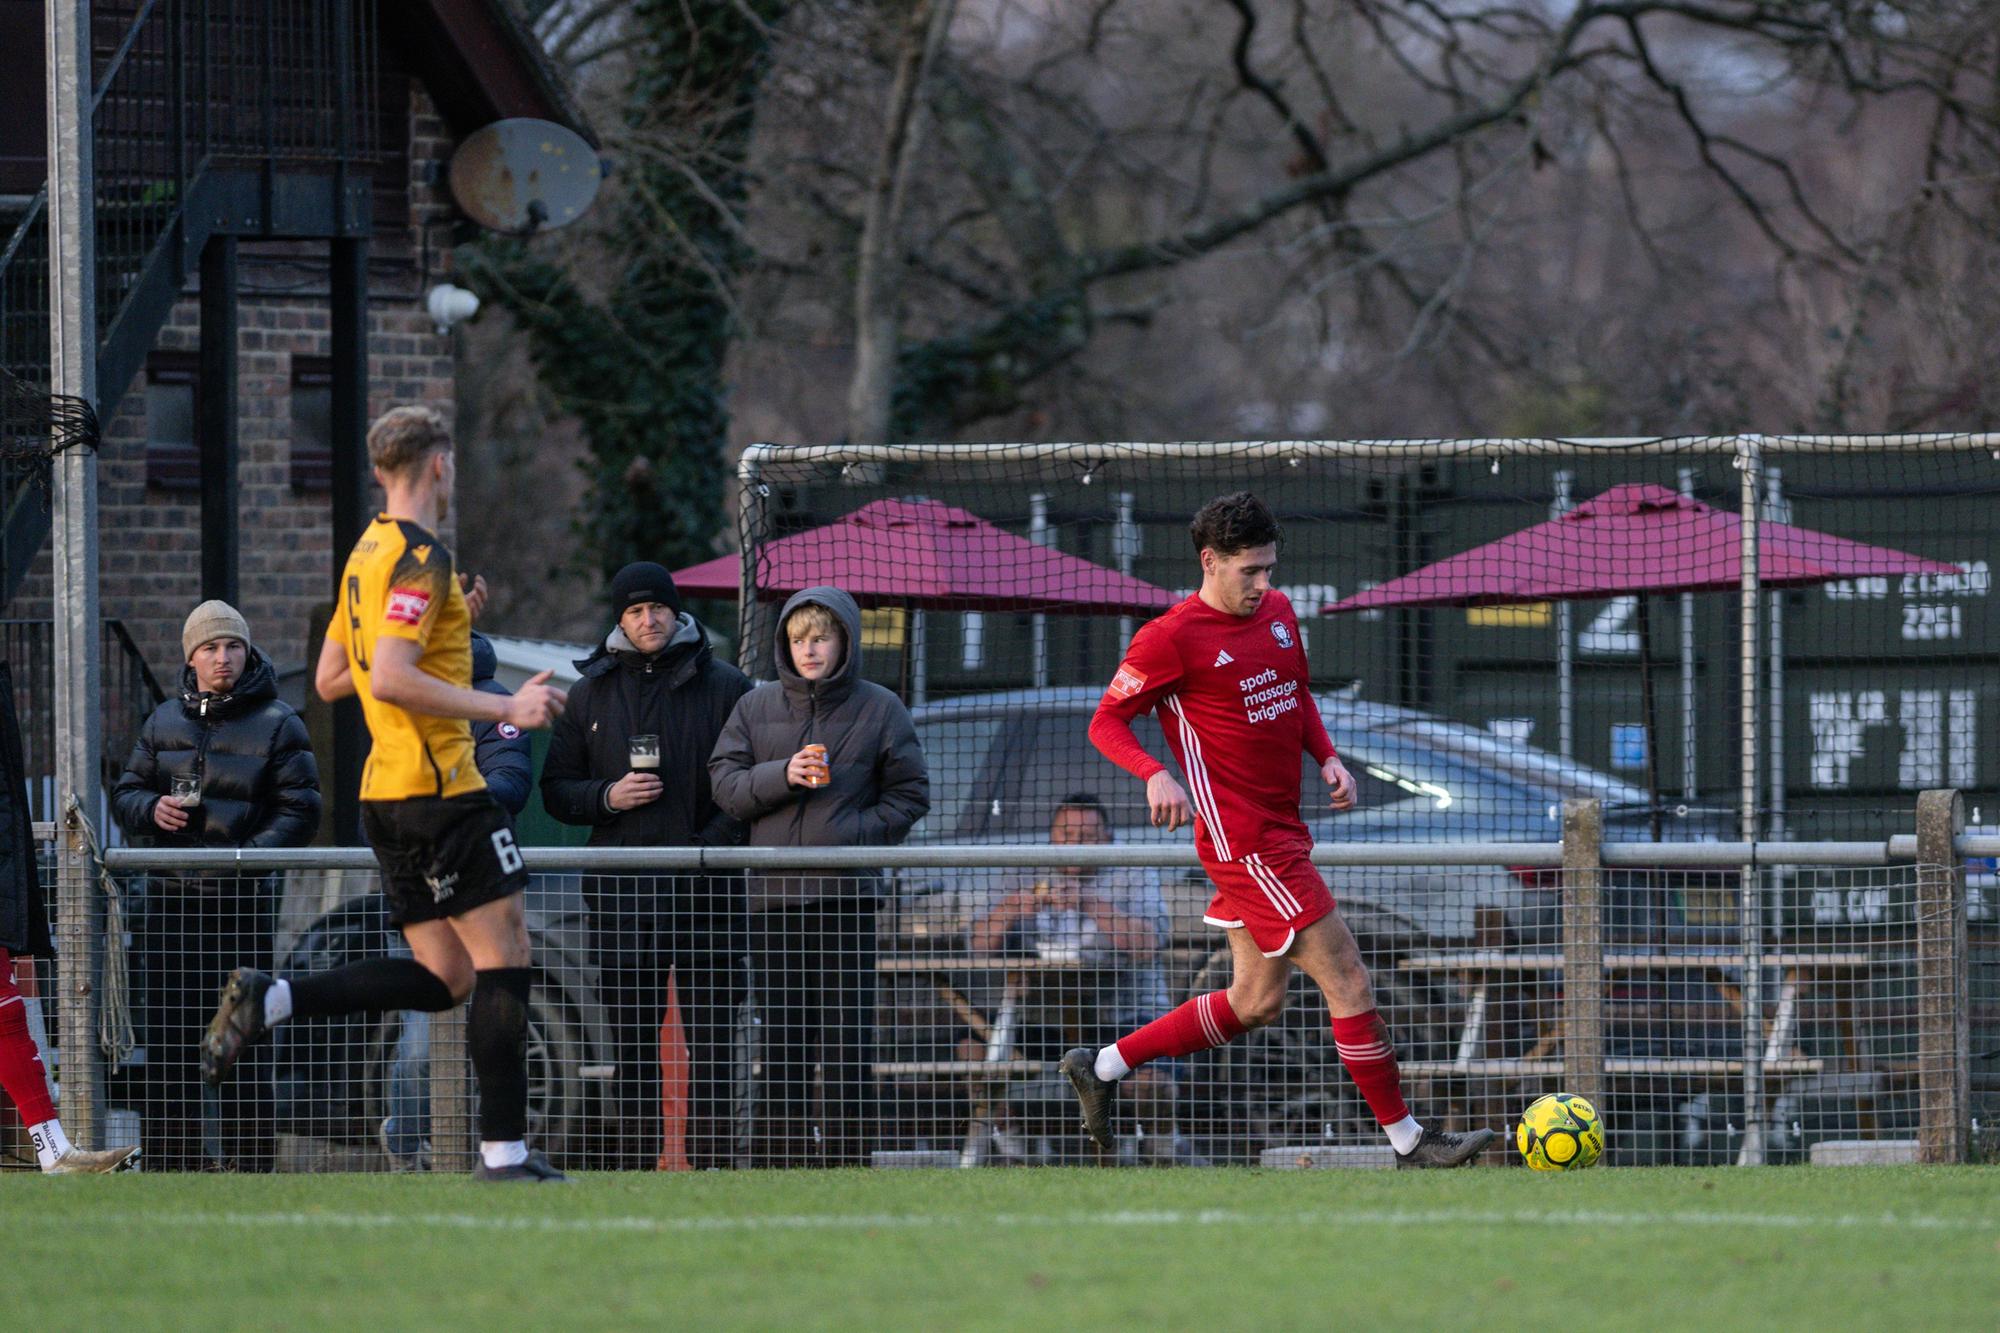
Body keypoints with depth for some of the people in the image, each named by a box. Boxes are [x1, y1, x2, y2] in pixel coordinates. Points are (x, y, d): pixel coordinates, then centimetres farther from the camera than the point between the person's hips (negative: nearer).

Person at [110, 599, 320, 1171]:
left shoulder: (277, 724, 1)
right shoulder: (164, 722, 15)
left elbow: (299, 811, -4)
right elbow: (125, 793, 18)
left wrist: (244, 858, -17)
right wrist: (152, 809, -6)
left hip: (244, 896, -4)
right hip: (170, 896, 4)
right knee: (167, 1035, 4)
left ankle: (249, 1161, -2)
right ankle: (168, 1161, 9)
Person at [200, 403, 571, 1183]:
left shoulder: (368, 554, 16)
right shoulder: (419, 559, -13)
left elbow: (330, 680, 22)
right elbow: (391, 680, -23)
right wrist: (506, 709, -20)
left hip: (389, 791, 9)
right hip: (438, 786, -9)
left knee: (442, 977, 10)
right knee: (504, 953, -4)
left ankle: (269, 1000, -1)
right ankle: (504, 1150, -6)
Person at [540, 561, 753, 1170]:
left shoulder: (724, 686, 7)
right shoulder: (592, 692, 14)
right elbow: (557, 789, 14)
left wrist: (717, 840, -11)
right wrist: (608, 797, -5)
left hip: (708, 889, -2)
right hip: (623, 889, 2)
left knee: (712, 1030, -3)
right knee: (632, 1034, -1)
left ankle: (714, 1161, -1)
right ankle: (635, 1162, 0)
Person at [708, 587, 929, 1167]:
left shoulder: (880, 710, 5)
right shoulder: (756, 707, 11)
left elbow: (909, 794, 4)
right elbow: (725, 783, 5)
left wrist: (854, 832, -10)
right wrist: (782, 775, -12)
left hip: (848, 894, -2)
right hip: (774, 894, 2)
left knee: (848, 1028, -3)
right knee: (782, 1033, 2)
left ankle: (847, 1159, 0)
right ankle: (781, 1159, 5)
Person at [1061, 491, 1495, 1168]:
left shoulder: (1278, 612, 11)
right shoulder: (1172, 638, -12)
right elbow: (1106, 722, -8)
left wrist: (1326, 757, 8)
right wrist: (1155, 774, -26)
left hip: (1281, 829, 9)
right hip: (1245, 840, -9)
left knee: (1255, 1002, 14)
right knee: (1346, 978, -9)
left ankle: (1102, 1066, 23)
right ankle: (1409, 1142, -4)